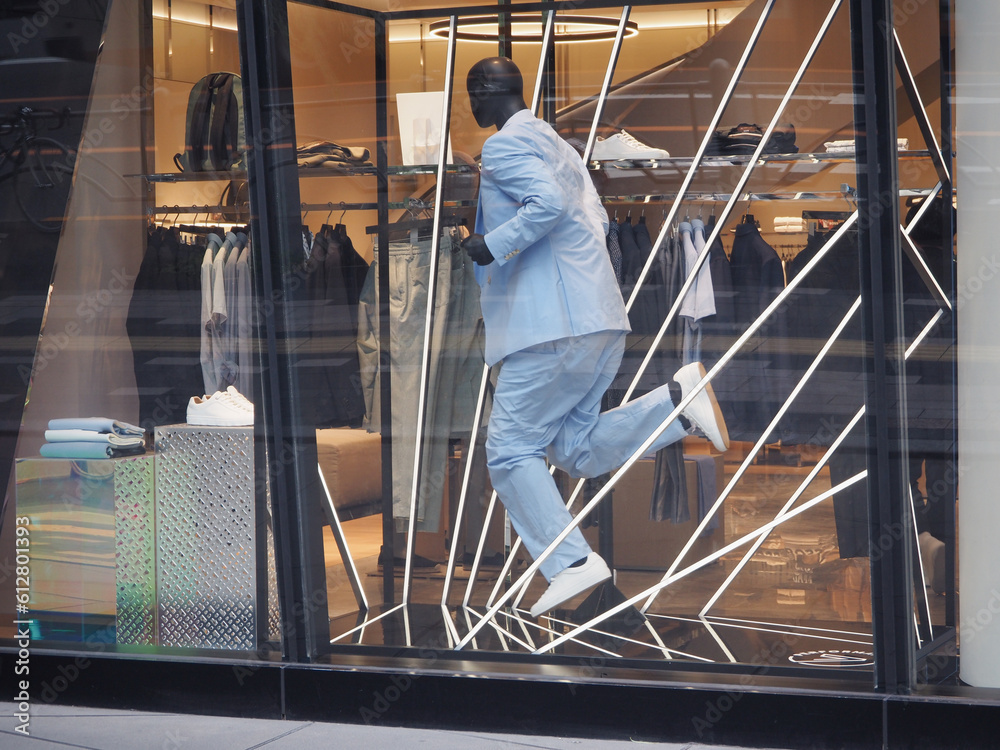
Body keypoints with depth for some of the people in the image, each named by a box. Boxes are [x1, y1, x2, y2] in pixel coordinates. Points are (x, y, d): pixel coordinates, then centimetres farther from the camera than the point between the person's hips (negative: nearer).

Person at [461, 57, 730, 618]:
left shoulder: (504, 145, -6)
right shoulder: (558, 144, 23)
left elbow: (548, 203, -22)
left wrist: (493, 245, -13)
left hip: (555, 323, -9)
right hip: (603, 318, 9)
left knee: (512, 450, -2)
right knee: (575, 448, 12)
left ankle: (573, 561, -12)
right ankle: (679, 399, -2)